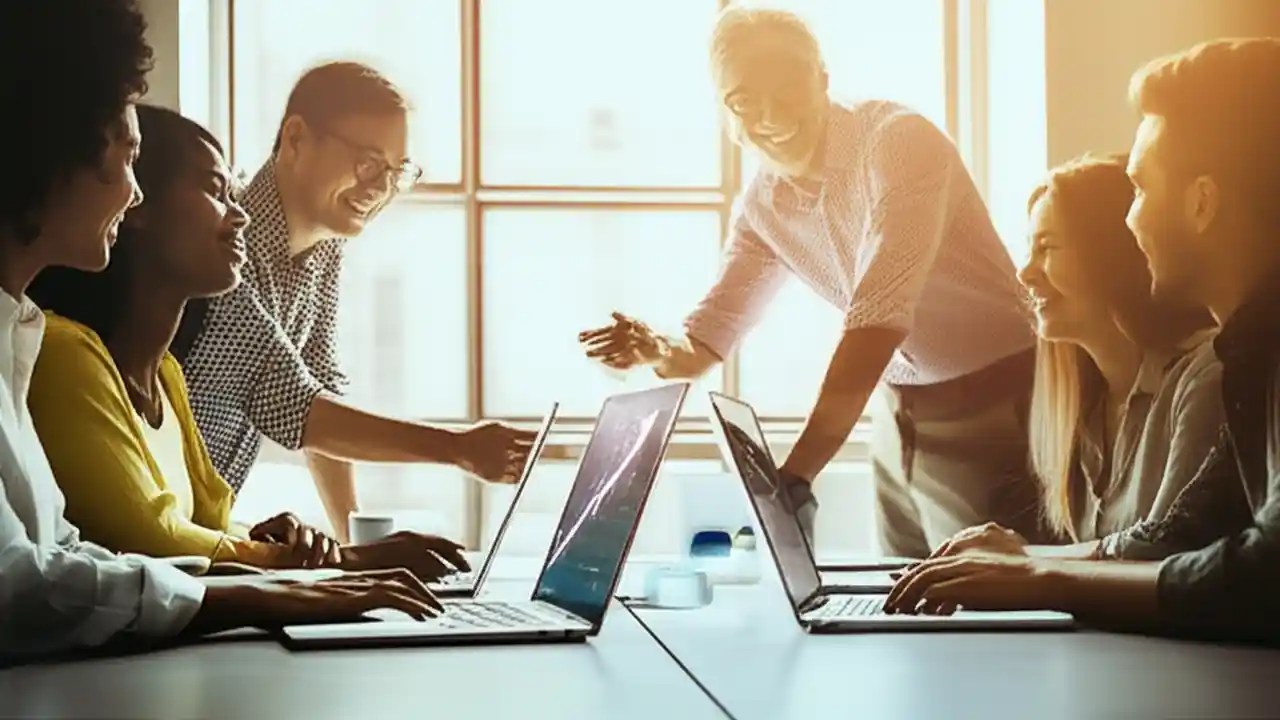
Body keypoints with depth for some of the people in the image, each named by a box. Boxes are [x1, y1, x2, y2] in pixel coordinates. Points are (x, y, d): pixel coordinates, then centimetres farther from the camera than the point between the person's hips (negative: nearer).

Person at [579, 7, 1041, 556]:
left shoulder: (899, 141, -21)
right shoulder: (762, 204, 0)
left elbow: (879, 317, -30)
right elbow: (707, 339, 4)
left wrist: (795, 480, -37)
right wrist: (657, 351, -22)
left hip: (995, 406, -6)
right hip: (905, 420, 6)